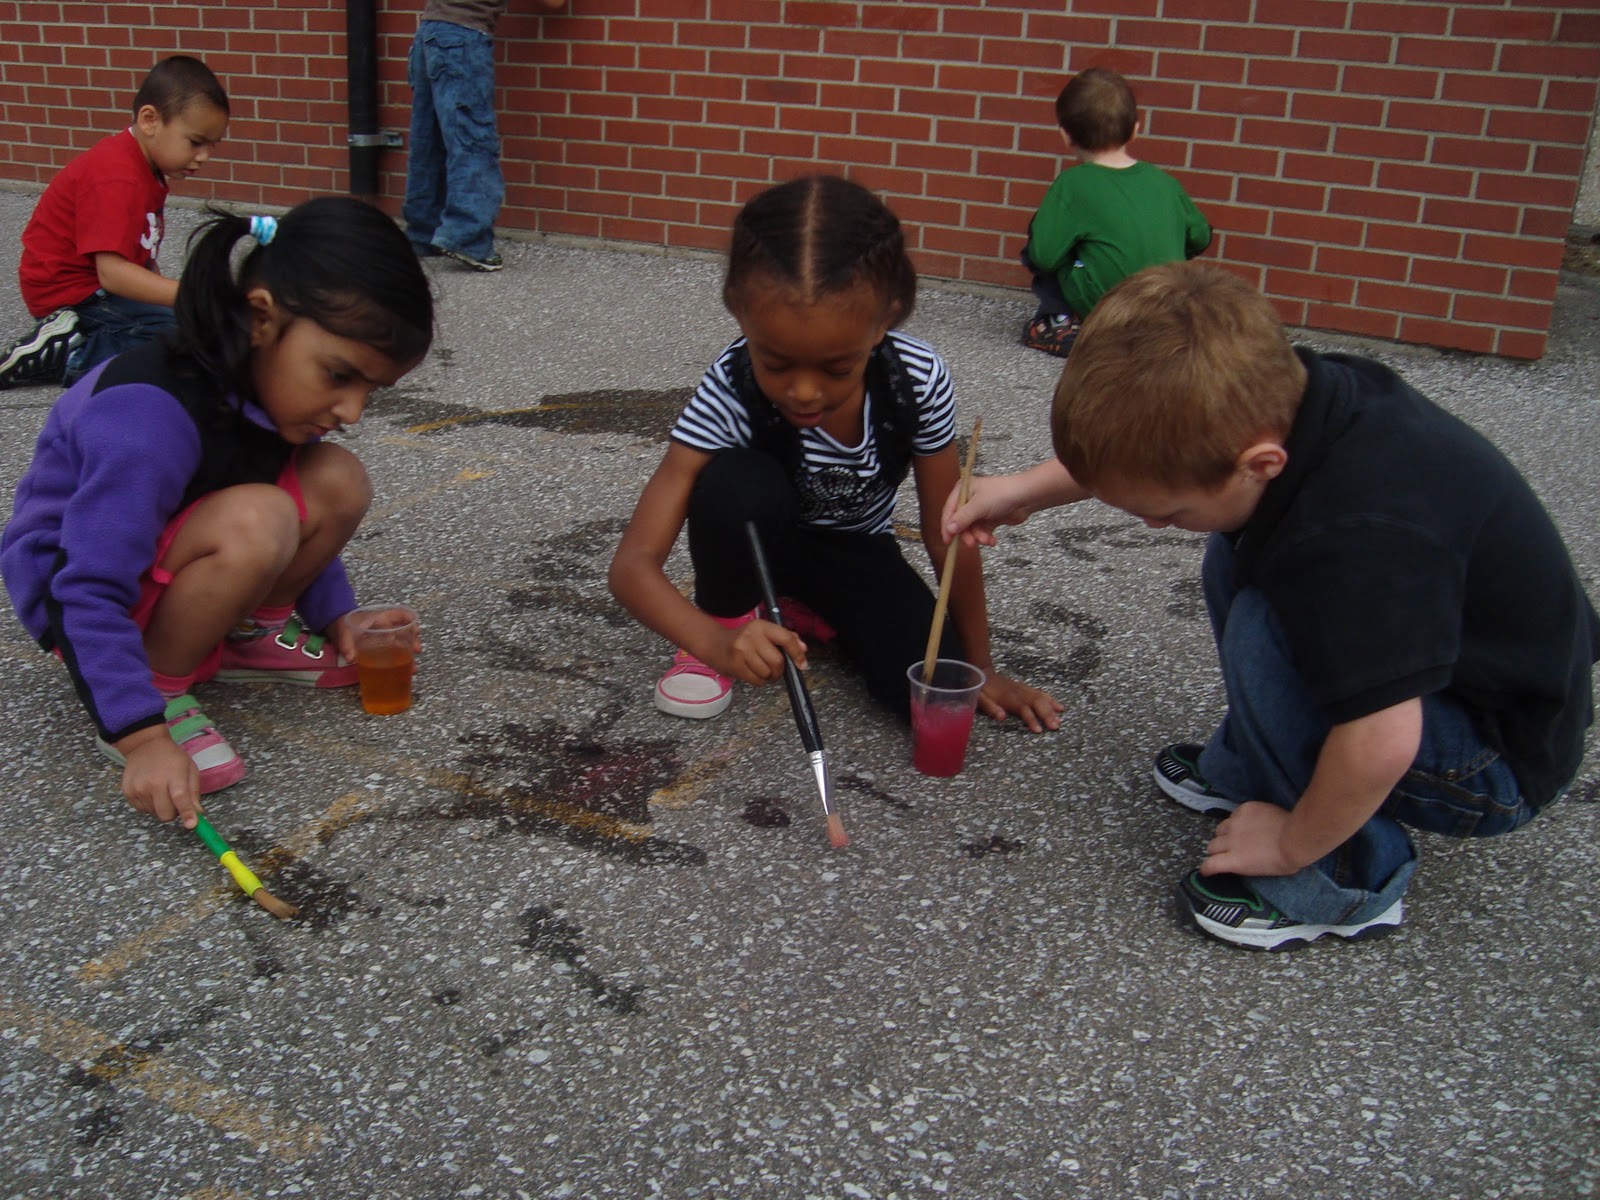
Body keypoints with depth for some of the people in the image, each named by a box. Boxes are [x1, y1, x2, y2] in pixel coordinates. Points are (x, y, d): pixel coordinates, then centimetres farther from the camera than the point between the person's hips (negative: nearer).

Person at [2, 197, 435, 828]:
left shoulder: (268, 378, -8)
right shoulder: (149, 419, -34)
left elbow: (302, 524, 9)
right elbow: (90, 596, -35)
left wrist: (334, 612, 0)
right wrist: (142, 735, -39)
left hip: (166, 551, 8)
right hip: (68, 581, -8)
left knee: (339, 481, -12)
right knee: (253, 524, -36)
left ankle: (250, 635, 8)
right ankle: (160, 687, -15)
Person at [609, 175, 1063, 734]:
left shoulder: (919, 381, -30)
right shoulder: (731, 391, -34)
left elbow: (948, 535, -15)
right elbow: (633, 563, -37)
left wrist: (980, 668, -6)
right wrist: (717, 642, -55)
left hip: (854, 549, 2)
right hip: (759, 540, -2)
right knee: (738, 484, -37)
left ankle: (813, 610, 10)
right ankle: (728, 614, -5)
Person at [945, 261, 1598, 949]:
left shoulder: (1360, 535, -39)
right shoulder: (1282, 394, -14)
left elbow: (1380, 746, -38)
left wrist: (1294, 843, -21)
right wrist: (1034, 488, 0)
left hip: (1501, 764, -8)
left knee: (1264, 632, -28)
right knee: (1236, 557, 6)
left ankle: (1345, 881, -9)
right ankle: (1246, 770, 22)